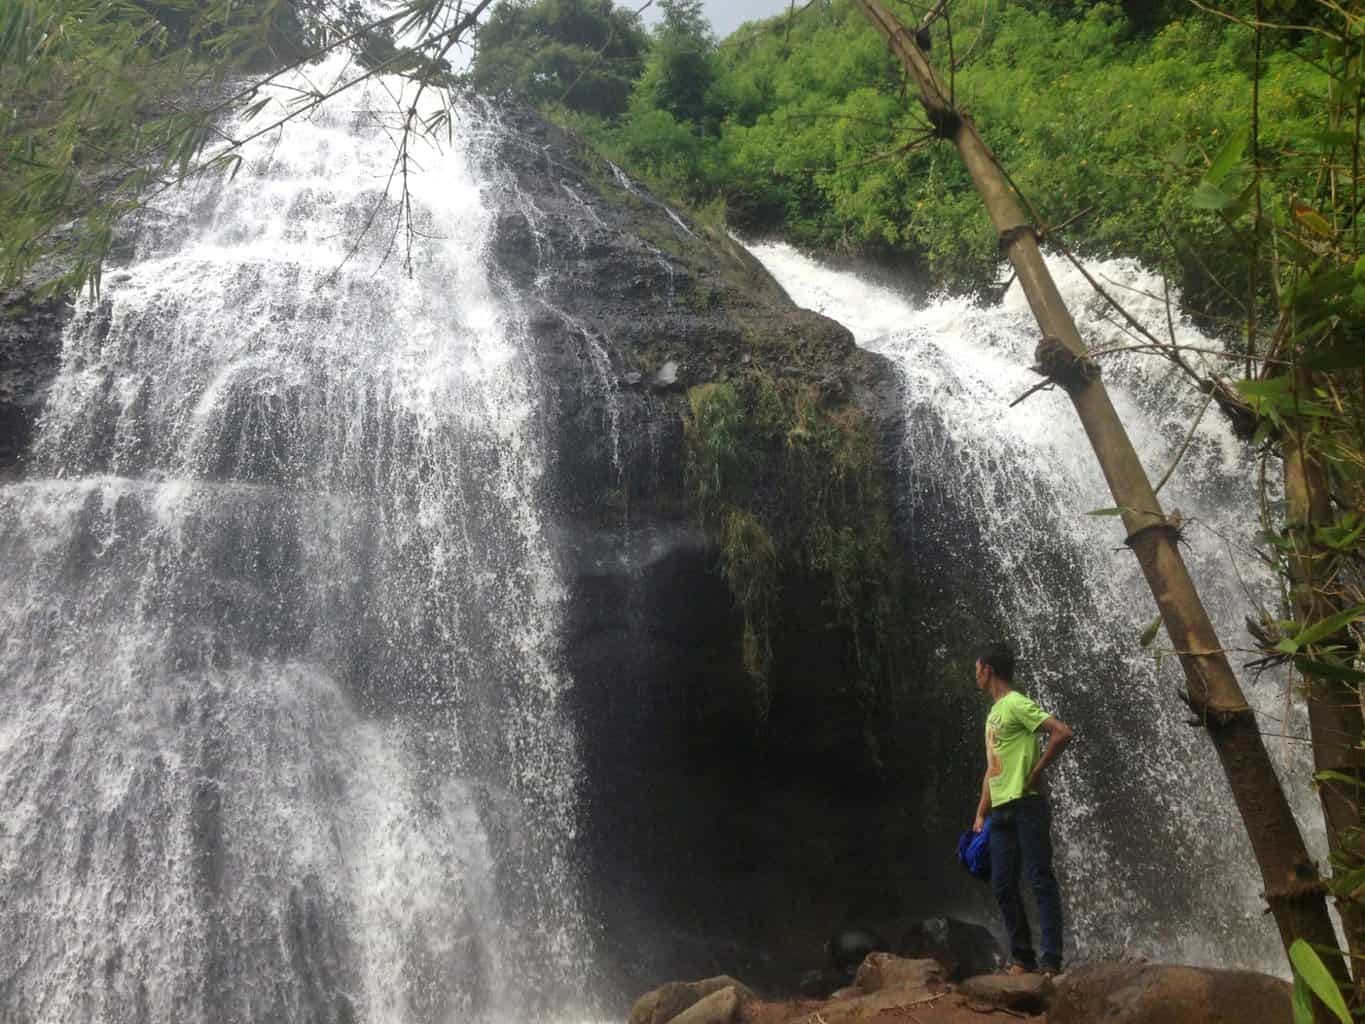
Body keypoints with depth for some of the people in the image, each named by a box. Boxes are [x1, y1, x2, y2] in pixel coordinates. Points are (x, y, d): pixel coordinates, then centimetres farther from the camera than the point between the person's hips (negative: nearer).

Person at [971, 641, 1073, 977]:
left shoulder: (1016, 704, -7)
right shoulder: (994, 713, 20)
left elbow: (1062, 732, -19)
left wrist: (1035, 772, -14)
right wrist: (981, 813, 17)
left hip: (1025, 806, -9)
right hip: (1000, 811, 9)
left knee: (1040, 881, -6)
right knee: (1003, 886, 7)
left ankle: (1051, 961, -5)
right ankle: (1022, 958, 14)